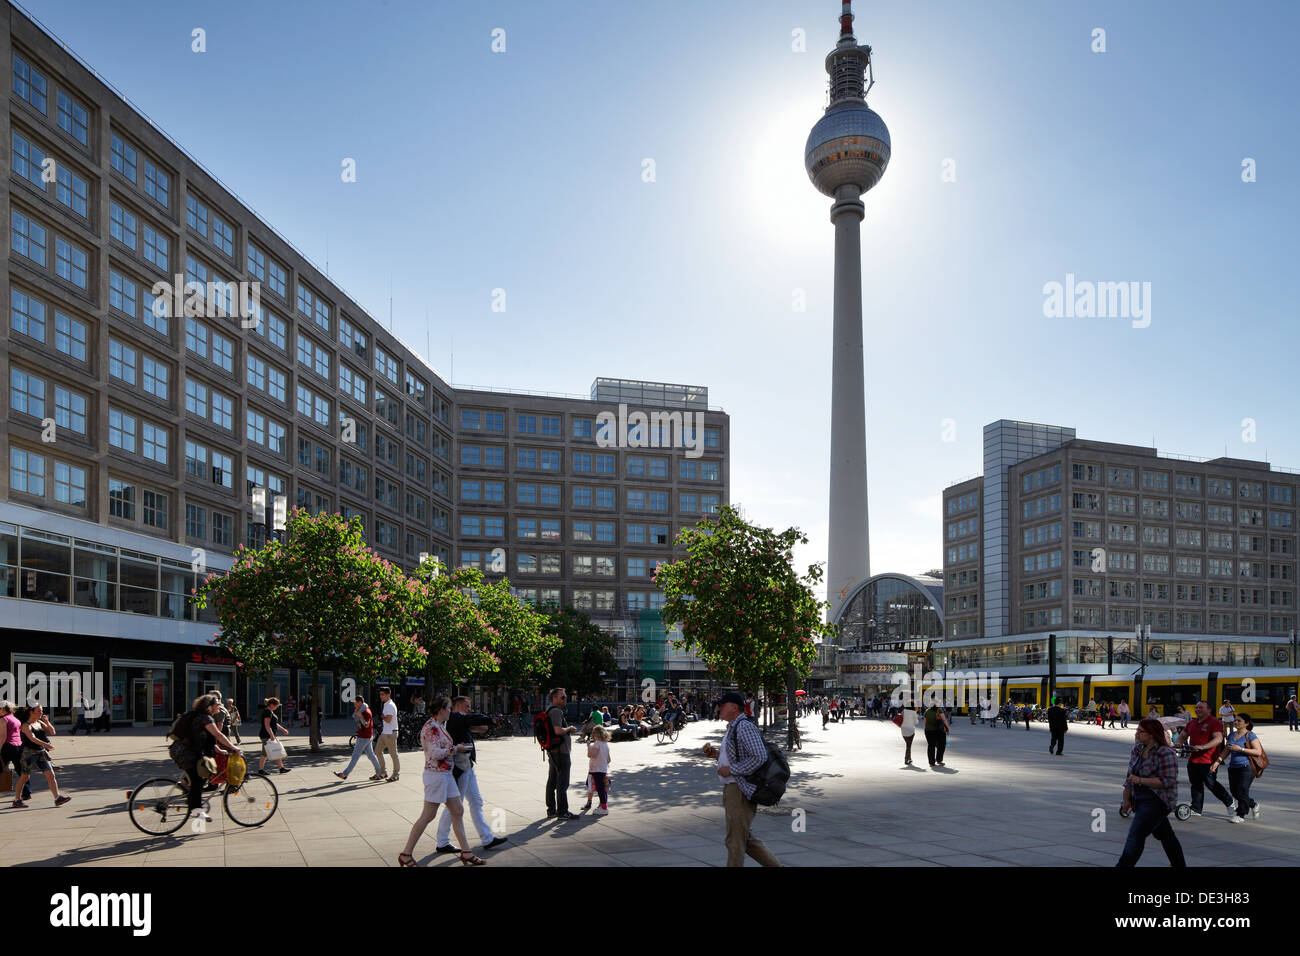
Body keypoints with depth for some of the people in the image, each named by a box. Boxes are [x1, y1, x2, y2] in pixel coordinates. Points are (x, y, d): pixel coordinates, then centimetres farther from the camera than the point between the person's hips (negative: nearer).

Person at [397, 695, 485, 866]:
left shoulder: (440, 725, 13)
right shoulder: (431, 727, -17)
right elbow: (435, 753, -24)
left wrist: (458, 747, 13)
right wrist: (456, 748, -14)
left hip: (446, 774, 10)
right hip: (436, 774, -10)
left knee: (458, 812, 10)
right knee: (428, 816, -3)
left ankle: (466, 853, 15)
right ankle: (406, 854, 7)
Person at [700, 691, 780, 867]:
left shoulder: (745, 726, -16)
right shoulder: (732, 728, 17)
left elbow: (760, 757, -24)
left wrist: (731, 770, -20)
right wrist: (717, 754, 11)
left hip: (741, 790, -10)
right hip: (731, 788, 10)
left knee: (736, 841, -1)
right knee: (747, 839, 16)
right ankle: (774, 865, 24)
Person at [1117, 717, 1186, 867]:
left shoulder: (1166, 754, -16)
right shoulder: (1137, 748, 7)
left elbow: (1166, 781, -21)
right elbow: (1130, 775, 13)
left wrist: (1140, 780, -25)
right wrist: (1127, 800, 12)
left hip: (1157, 801, -8)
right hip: (1140, 799, 8)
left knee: (1136, 834, -14)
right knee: (1164, 834, 19)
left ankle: (1124, 864, -15)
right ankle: (1179, 864, 33)